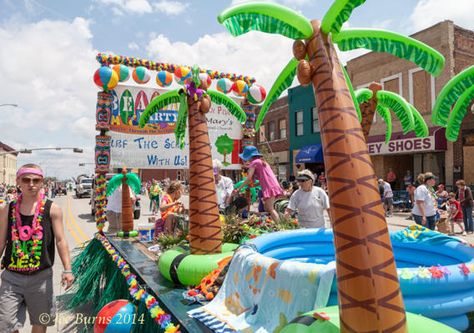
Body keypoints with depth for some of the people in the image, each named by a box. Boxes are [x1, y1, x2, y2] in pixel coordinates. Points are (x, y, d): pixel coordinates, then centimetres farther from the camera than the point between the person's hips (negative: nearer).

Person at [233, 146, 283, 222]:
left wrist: (239, 189, -3)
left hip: (269, 187, -9)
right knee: (266, 208, 13)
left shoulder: (254, 162, -2)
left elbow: (249, 178, -8)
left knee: (270, 209, -11)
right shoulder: (262, 161, 24)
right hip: (274, 185, 9)